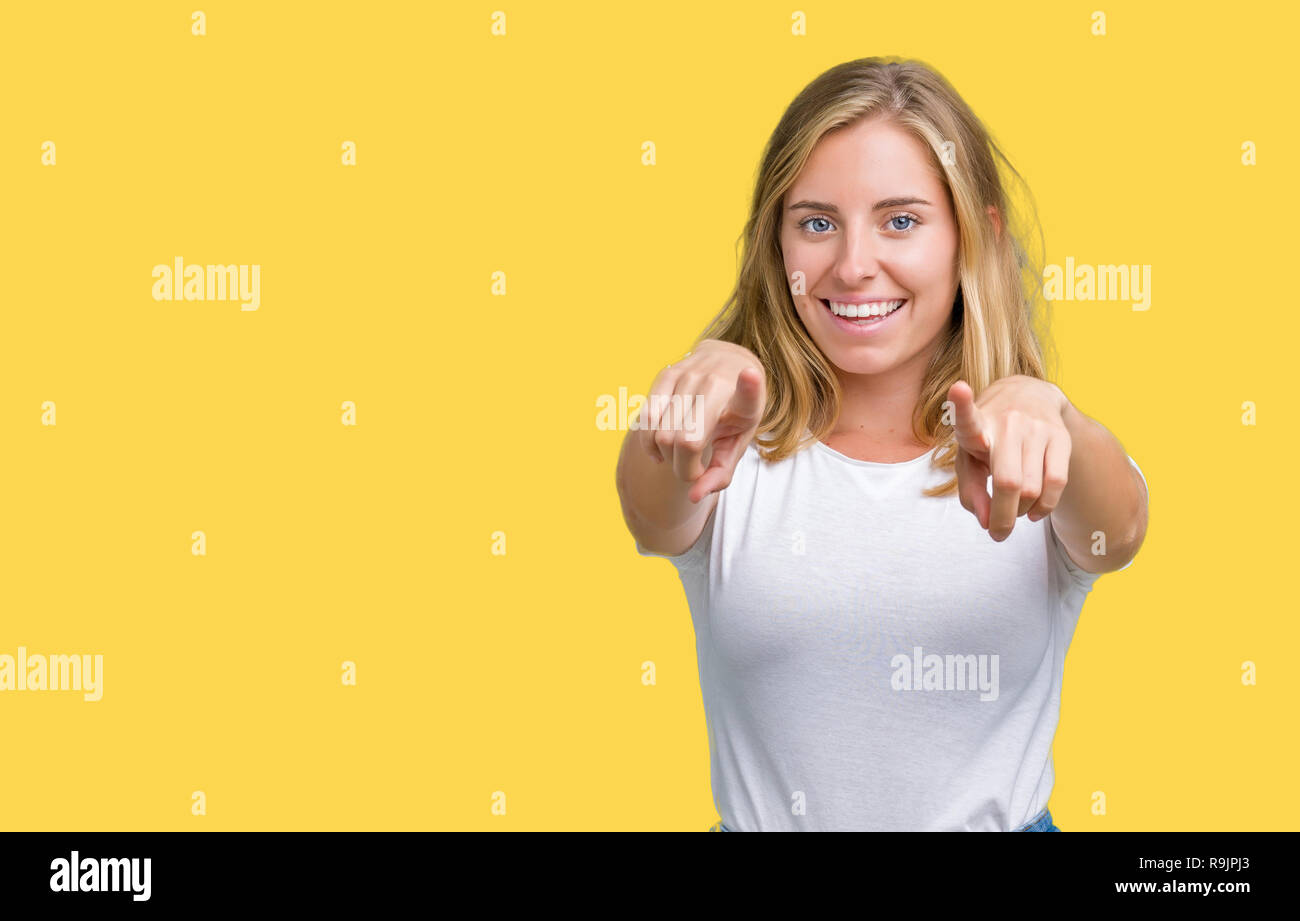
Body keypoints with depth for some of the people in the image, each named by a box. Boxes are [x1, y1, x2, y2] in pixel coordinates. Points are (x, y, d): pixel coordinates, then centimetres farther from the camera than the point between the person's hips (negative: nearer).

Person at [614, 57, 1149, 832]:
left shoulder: (1032, 457, 0)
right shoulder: (736, 446, -1)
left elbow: (1115, 534, -19)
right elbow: (658, 523, -20)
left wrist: (1043, 414, -39)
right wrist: (700, 384, -40)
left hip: (1001, 815, 1)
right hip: (763, 815, 0)